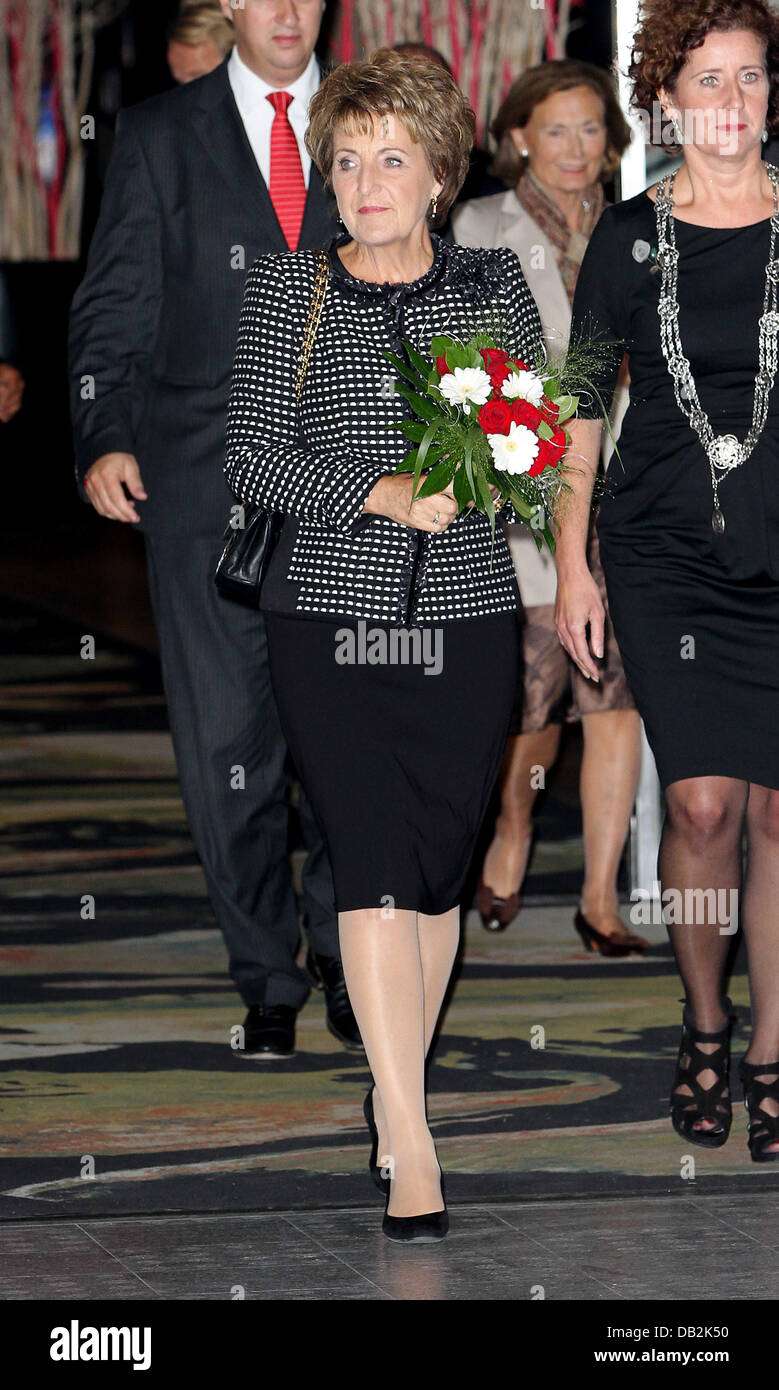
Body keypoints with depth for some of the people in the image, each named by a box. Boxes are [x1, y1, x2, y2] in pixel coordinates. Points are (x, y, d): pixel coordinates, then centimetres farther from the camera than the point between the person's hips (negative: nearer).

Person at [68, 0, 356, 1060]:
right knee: (230, 745, 2)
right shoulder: (160, 136, 7)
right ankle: (267, 980, 14)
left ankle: (342, 953, 18)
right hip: (207, 485, -1)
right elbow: (115, 308, 4)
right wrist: (105, 438, -10)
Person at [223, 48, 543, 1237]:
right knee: (373, 865, -11)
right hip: (331, 615, -2)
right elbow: (252, 458, -2)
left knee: (438, 868, 4)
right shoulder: (286, 291, 3)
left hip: (466, 616, 2)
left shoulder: (493, 287, 7)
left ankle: (395, 1089, 24)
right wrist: (381, 491, -16)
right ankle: (411, 1148, -14)